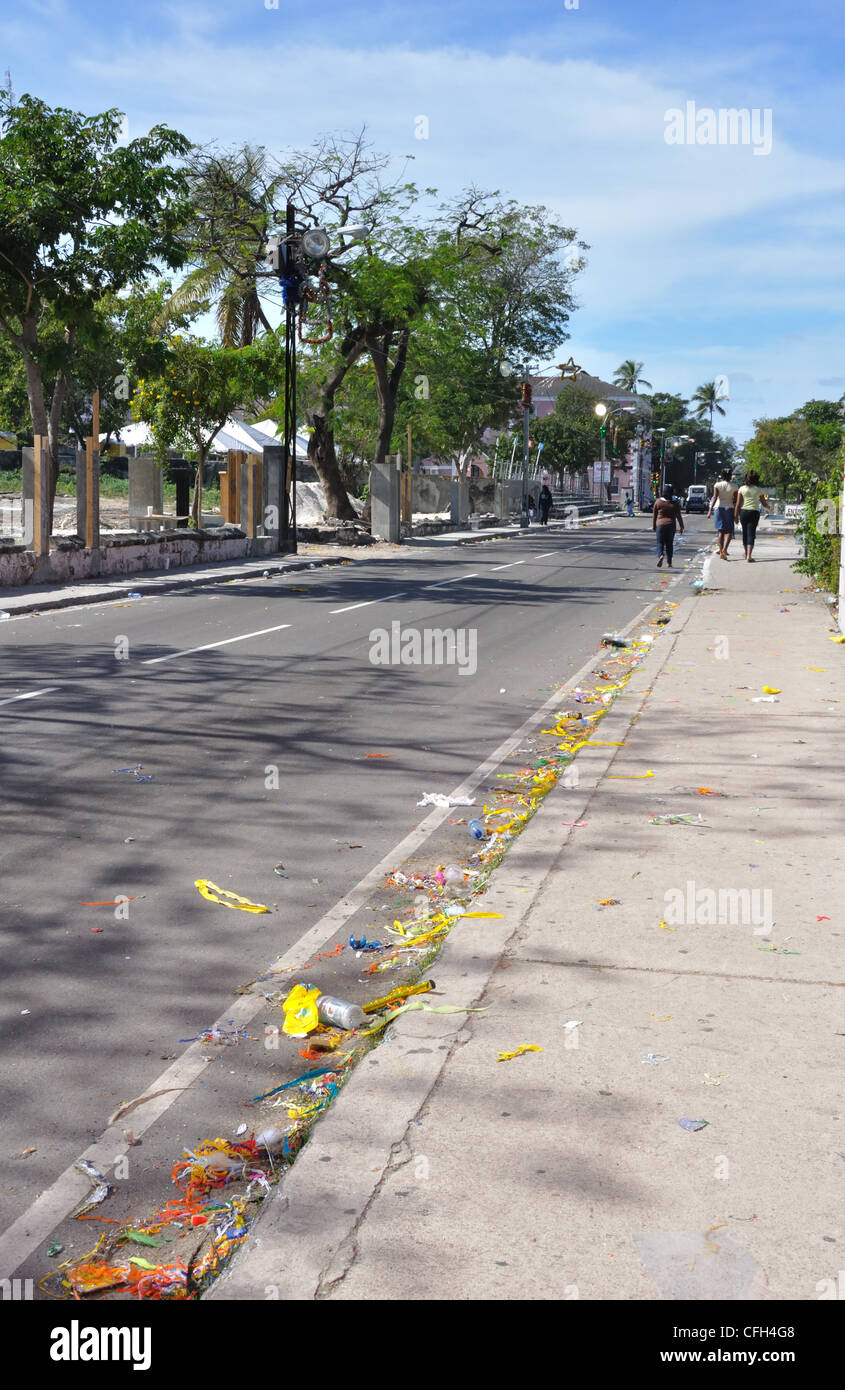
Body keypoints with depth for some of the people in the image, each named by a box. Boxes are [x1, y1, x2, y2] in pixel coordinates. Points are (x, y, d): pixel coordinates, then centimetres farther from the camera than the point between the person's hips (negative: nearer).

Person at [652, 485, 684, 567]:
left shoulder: (658, 502, -2)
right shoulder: (674, 504, -3)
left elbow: (654, 515, 4)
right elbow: (678, 516, -1)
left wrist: (653, 526, 14)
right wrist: (682, 527, 6)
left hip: (660, 524, -1)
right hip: (671, 525, 1)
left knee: (660, 542, 3)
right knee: (669, 544, 9)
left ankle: (660, 555, -26)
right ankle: (669, 563, 10)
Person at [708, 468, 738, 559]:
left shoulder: (717, 485, -1)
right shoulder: (734, 486, -1)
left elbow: (715, 497, -10)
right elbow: (735, 501, -1)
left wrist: (710, 510, -14)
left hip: (719, 508, 1)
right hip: (729, 508, -1)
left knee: (721, 531, 8)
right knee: (729, 531, 1)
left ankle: (721, 552, 8)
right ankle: (724, 549, -22)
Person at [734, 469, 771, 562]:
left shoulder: (742, 489, 0)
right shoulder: (759, 490, 0)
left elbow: (738, 504, -3)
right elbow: (764, 503, 10)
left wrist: (735, 516, 2)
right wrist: (769, 508, 31)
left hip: (743, 512, 1)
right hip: (754, 512, -1)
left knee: (745, 533, 16)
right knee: (751, 534, -3)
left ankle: (746, 554, 29)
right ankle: (749, 556, -16)